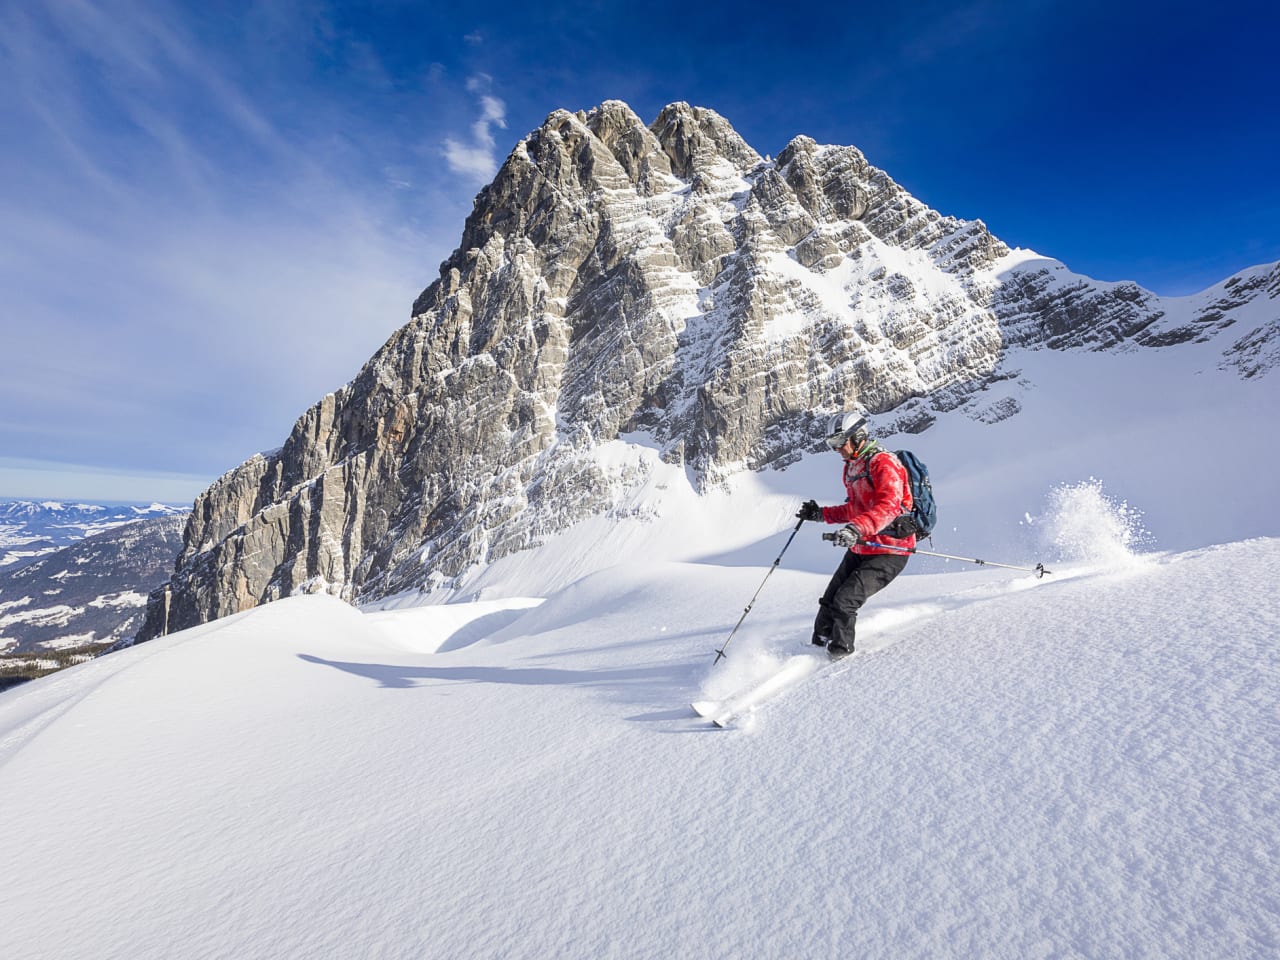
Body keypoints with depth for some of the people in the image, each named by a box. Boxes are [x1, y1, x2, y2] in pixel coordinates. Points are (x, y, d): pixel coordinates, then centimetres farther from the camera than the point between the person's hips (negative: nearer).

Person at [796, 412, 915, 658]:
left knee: (844, 602, -14)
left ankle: (840, 652, 6)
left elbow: (888, 506, -33)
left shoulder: (882, 462, -17)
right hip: (860, 549, 9)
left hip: (889, 551, -9)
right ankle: (818, 645, 25)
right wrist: (822, 514, 16)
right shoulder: (852, 466, 13)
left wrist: (856, 528, -46)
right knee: (829, 601, 8)